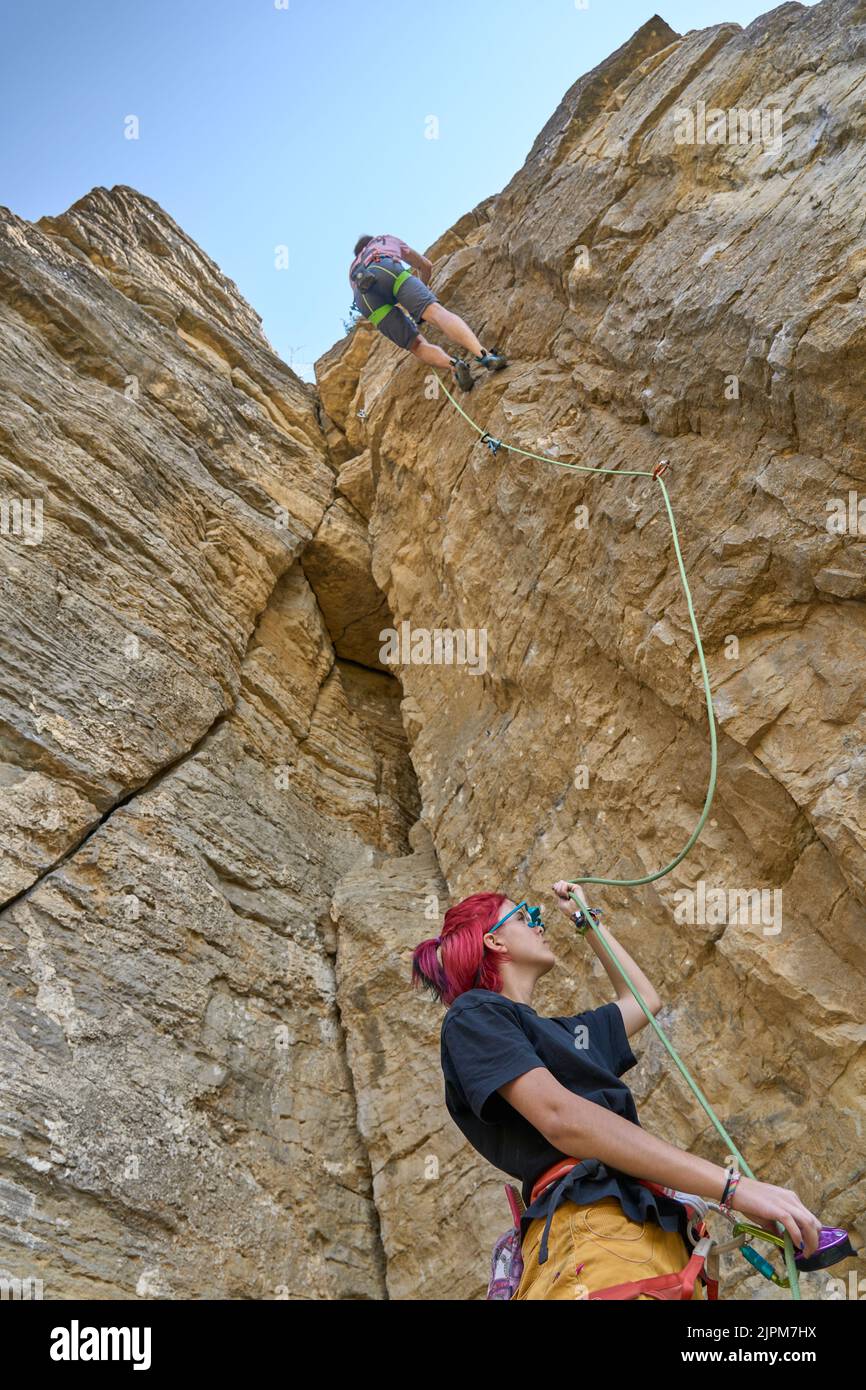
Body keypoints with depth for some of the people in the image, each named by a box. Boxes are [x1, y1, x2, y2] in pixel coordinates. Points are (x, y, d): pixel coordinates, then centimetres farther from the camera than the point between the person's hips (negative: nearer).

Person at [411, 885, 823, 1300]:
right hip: (590, 1227, -9)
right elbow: (561, 1118, -13)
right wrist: (732, 1185, -17)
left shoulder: (557, 1032, 30)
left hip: (658, 1230, 9)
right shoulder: (473, 1015, 2)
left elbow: (645, 999, 47)